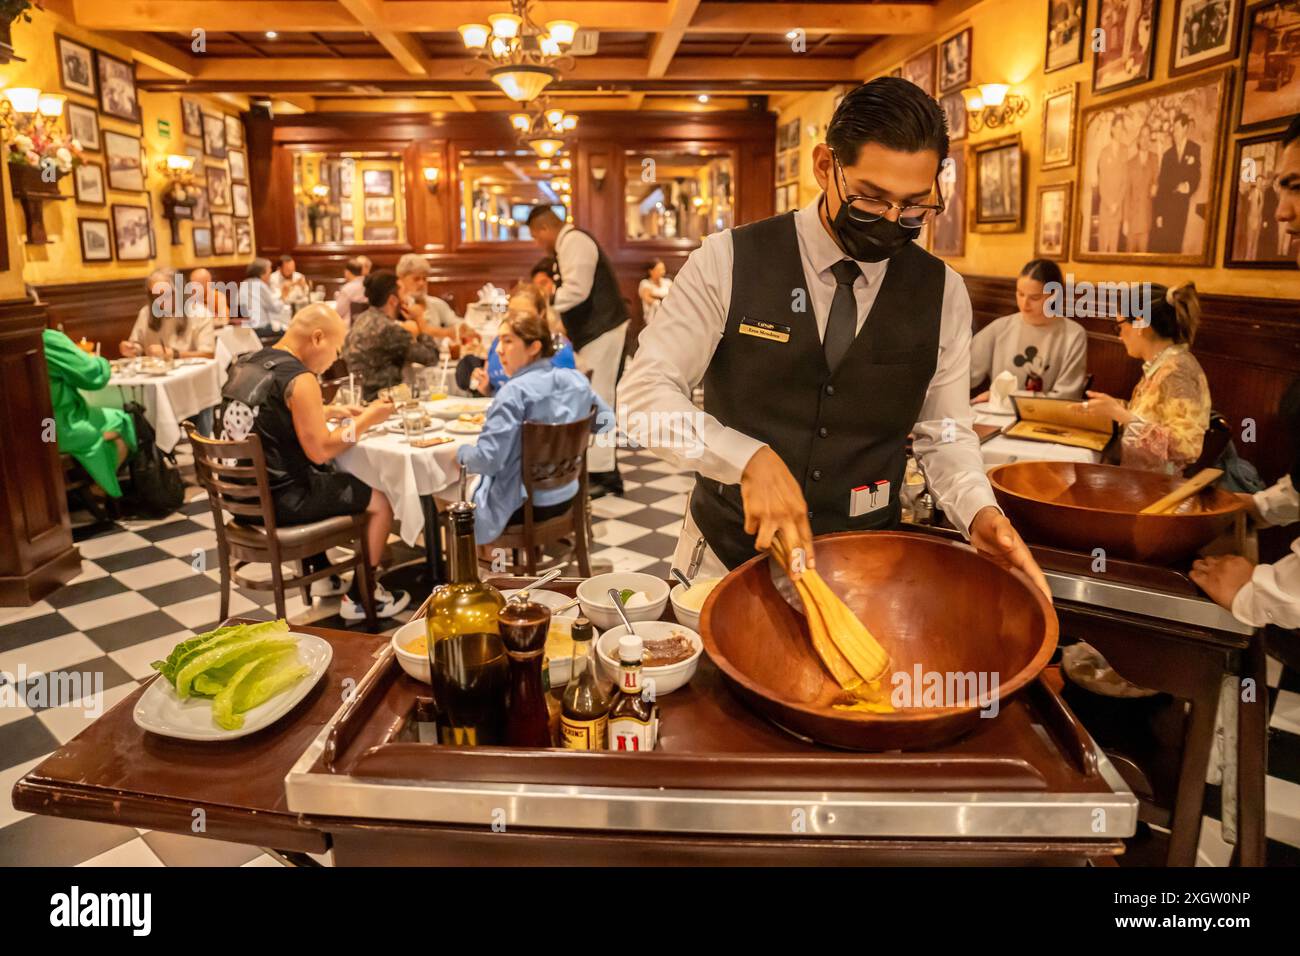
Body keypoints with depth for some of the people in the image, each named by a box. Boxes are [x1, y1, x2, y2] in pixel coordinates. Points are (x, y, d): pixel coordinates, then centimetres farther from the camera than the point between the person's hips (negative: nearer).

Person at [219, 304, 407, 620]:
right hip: (280, 500, -9)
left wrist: (329, 412, 15)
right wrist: (365, 419, -9)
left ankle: (319, 574, 42)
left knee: (325, 481, 37)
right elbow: (320, 451, -20)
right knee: (380, 502, 6)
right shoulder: (298, 378, -20)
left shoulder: (246, 364, 7)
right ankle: (360, 597, 18)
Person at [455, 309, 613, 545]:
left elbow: (487, 459, -25)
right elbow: (606, 420, 11)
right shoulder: (576, 379, -4)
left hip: (523, 506, -7)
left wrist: (461, 452, -5)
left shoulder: (515, 392, -23)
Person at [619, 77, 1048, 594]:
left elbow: (943, 433, 4)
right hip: (730, 549, -1)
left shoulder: (943, 293, -3)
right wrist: (749, 459, -32)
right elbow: (643, 392, -17)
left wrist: (979, 511, -16)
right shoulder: (729, 261, -12)